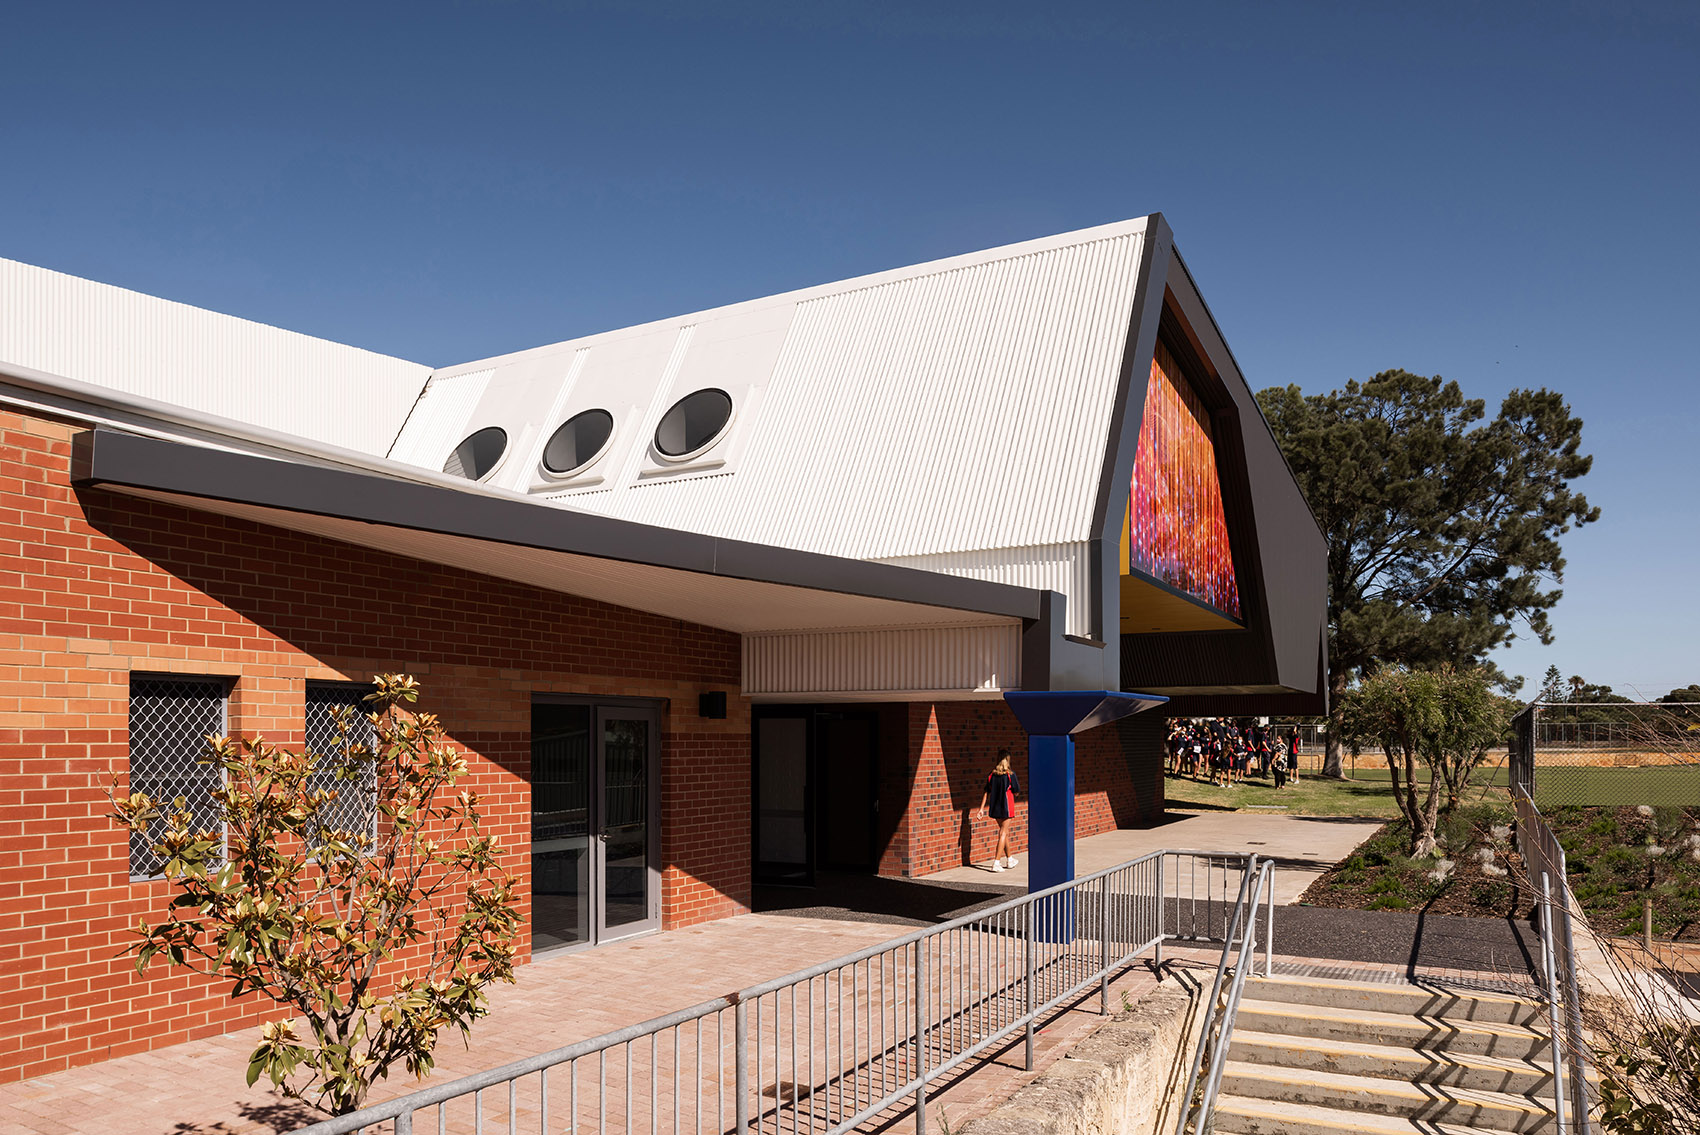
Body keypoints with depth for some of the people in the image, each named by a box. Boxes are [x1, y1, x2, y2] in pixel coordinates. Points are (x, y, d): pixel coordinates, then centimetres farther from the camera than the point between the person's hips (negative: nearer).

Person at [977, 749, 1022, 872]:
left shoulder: (992, 773, 1)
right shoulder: (1010, 773, -11)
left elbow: (986, 792, 0)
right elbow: (1016, 792, -6)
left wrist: (982, 808, 0)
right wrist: (1018, 785, 15)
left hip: (994, 807, 5)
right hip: (1006, 807, -5)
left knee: (1005, 832, 19)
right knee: (1003, 833, -1)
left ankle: (1010, 860, 31)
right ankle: (996, 862, -8)